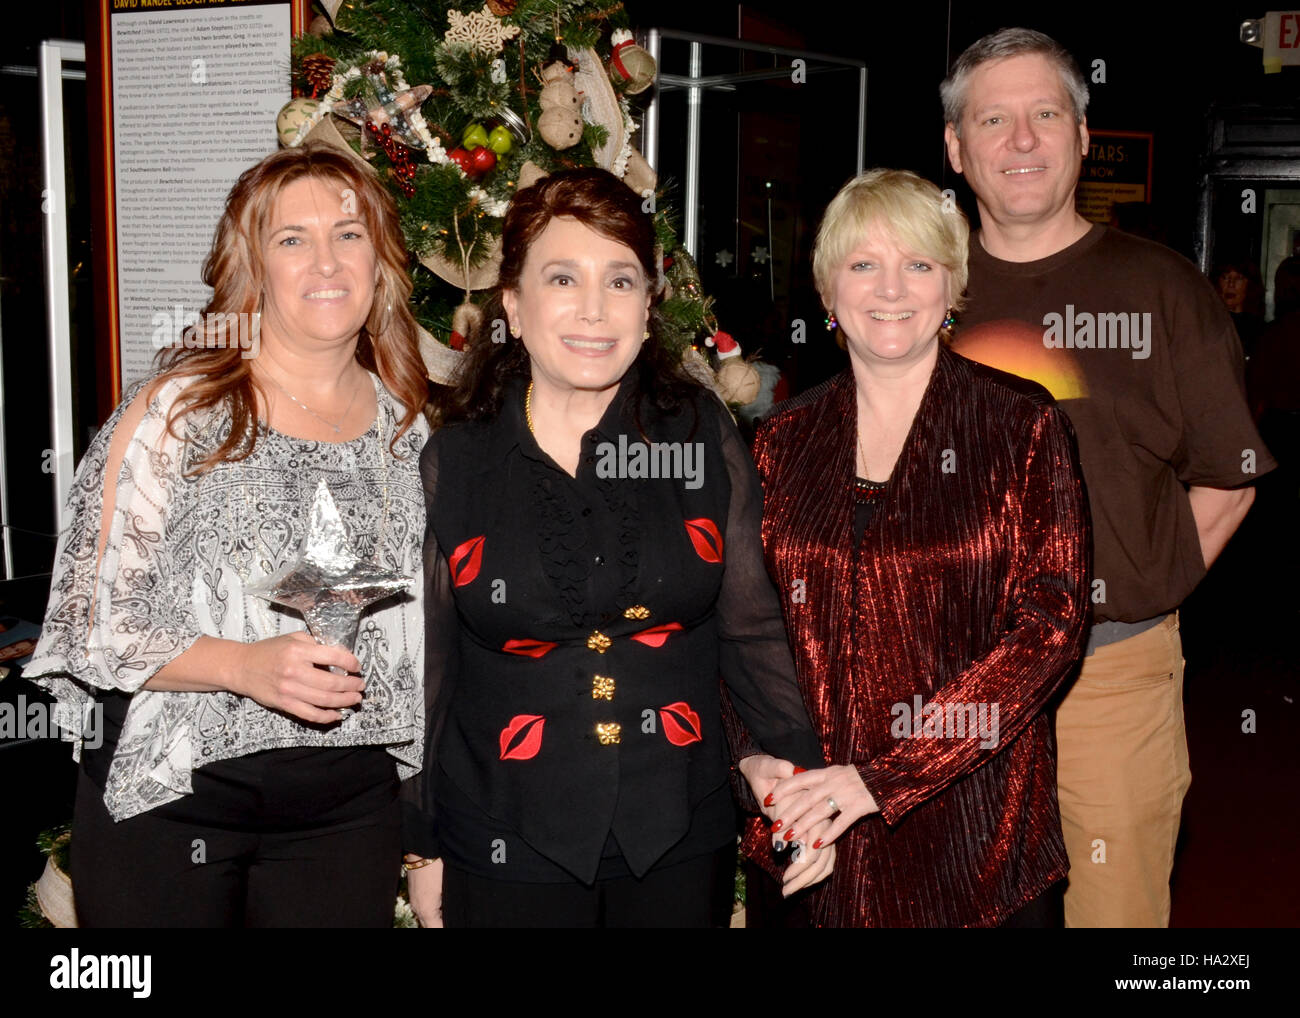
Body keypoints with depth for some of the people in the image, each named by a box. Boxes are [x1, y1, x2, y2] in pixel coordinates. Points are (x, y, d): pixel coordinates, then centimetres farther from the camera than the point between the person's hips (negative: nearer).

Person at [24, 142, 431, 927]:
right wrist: (242, 665, -24)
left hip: (352, 810, 3)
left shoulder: (408, 430, 4)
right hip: (166, 802, -2)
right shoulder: (178, 411, -8)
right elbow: (91, 620, -9)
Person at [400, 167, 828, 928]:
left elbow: (752, 625, 4)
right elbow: (429, 666, 3)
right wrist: (423, 846, 6)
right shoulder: (454, 459, -4)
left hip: (683, 843, 1)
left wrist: (795, 760, -8)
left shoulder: (703, 435, -2)